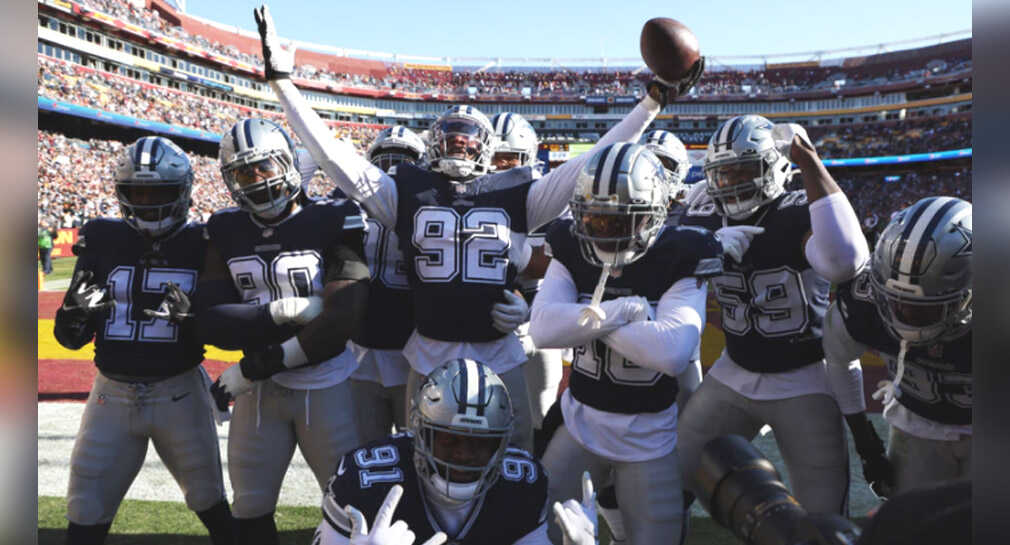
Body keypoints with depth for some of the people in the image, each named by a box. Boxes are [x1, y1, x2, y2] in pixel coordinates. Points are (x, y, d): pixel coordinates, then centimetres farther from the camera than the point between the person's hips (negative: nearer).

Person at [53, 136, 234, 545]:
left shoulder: (202, 245, -6)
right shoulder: (102, 241, -1)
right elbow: (70, 338, 3)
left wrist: (192, 315, -24)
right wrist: (75, 311, -19)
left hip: (180, 392, -1)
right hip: (113, 393, 2)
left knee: (210, 503, 14)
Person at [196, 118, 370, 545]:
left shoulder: (333, 223, -12)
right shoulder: (226, 232, 1)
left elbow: (341, 322, -21)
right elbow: (211, 322, -8)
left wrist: (249, 371, -16)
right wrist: (288, 310, -22)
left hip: (326, 387, -4)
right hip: (259, 389, 4)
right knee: (251, 511, 16)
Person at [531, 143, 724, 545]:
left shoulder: (680, 263, -15)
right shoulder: (572, 253, -5)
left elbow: (673, 353, -29)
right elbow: (542, 329, -18)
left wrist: (587, 319, -22)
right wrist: (620, 311, -25)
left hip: (648, 436, -2)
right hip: (581, 422, 3)